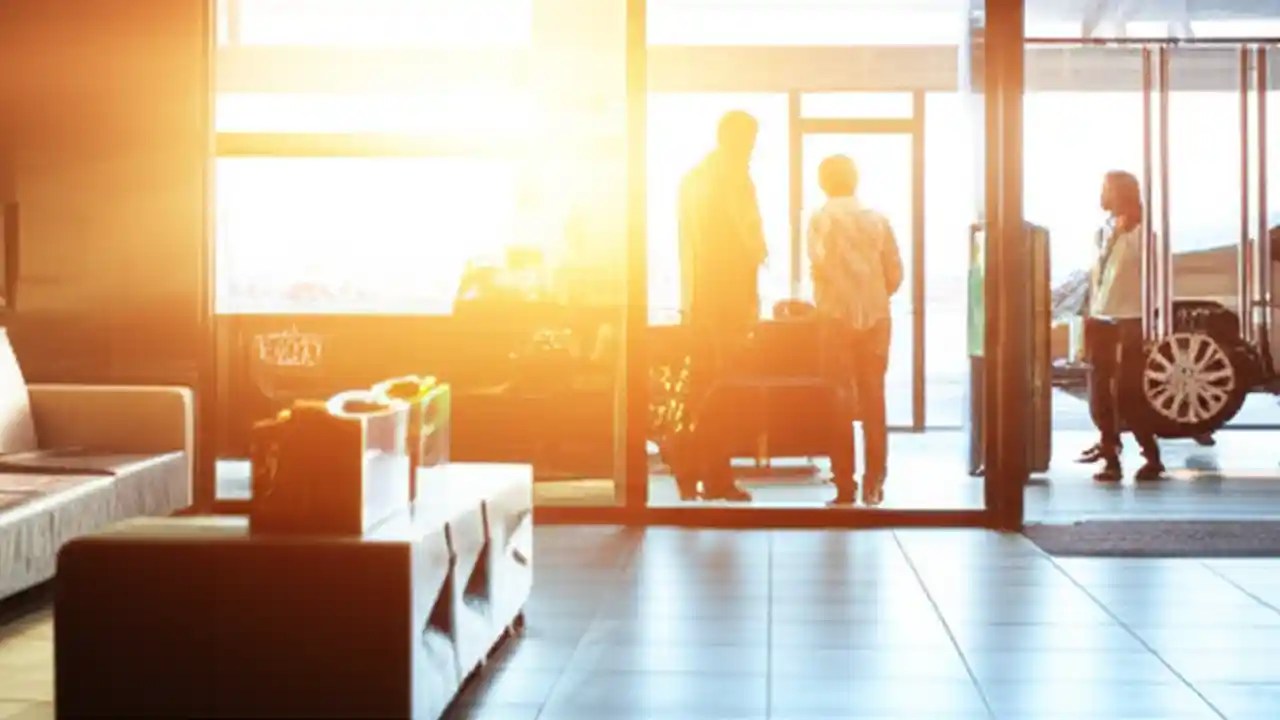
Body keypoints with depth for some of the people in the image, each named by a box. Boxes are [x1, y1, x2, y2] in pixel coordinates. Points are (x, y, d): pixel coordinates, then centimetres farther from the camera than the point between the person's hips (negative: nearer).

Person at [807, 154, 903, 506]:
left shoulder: (822, 218, -4)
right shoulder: (878, 219, 3)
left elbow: (820, 264, -18)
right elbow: (895, 273, 2)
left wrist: (823, 296, 2)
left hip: (837, 317, -2)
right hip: (876, 318, 2)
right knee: (873, 400, 9)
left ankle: (845, 484, 3)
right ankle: (873, 483, 8)